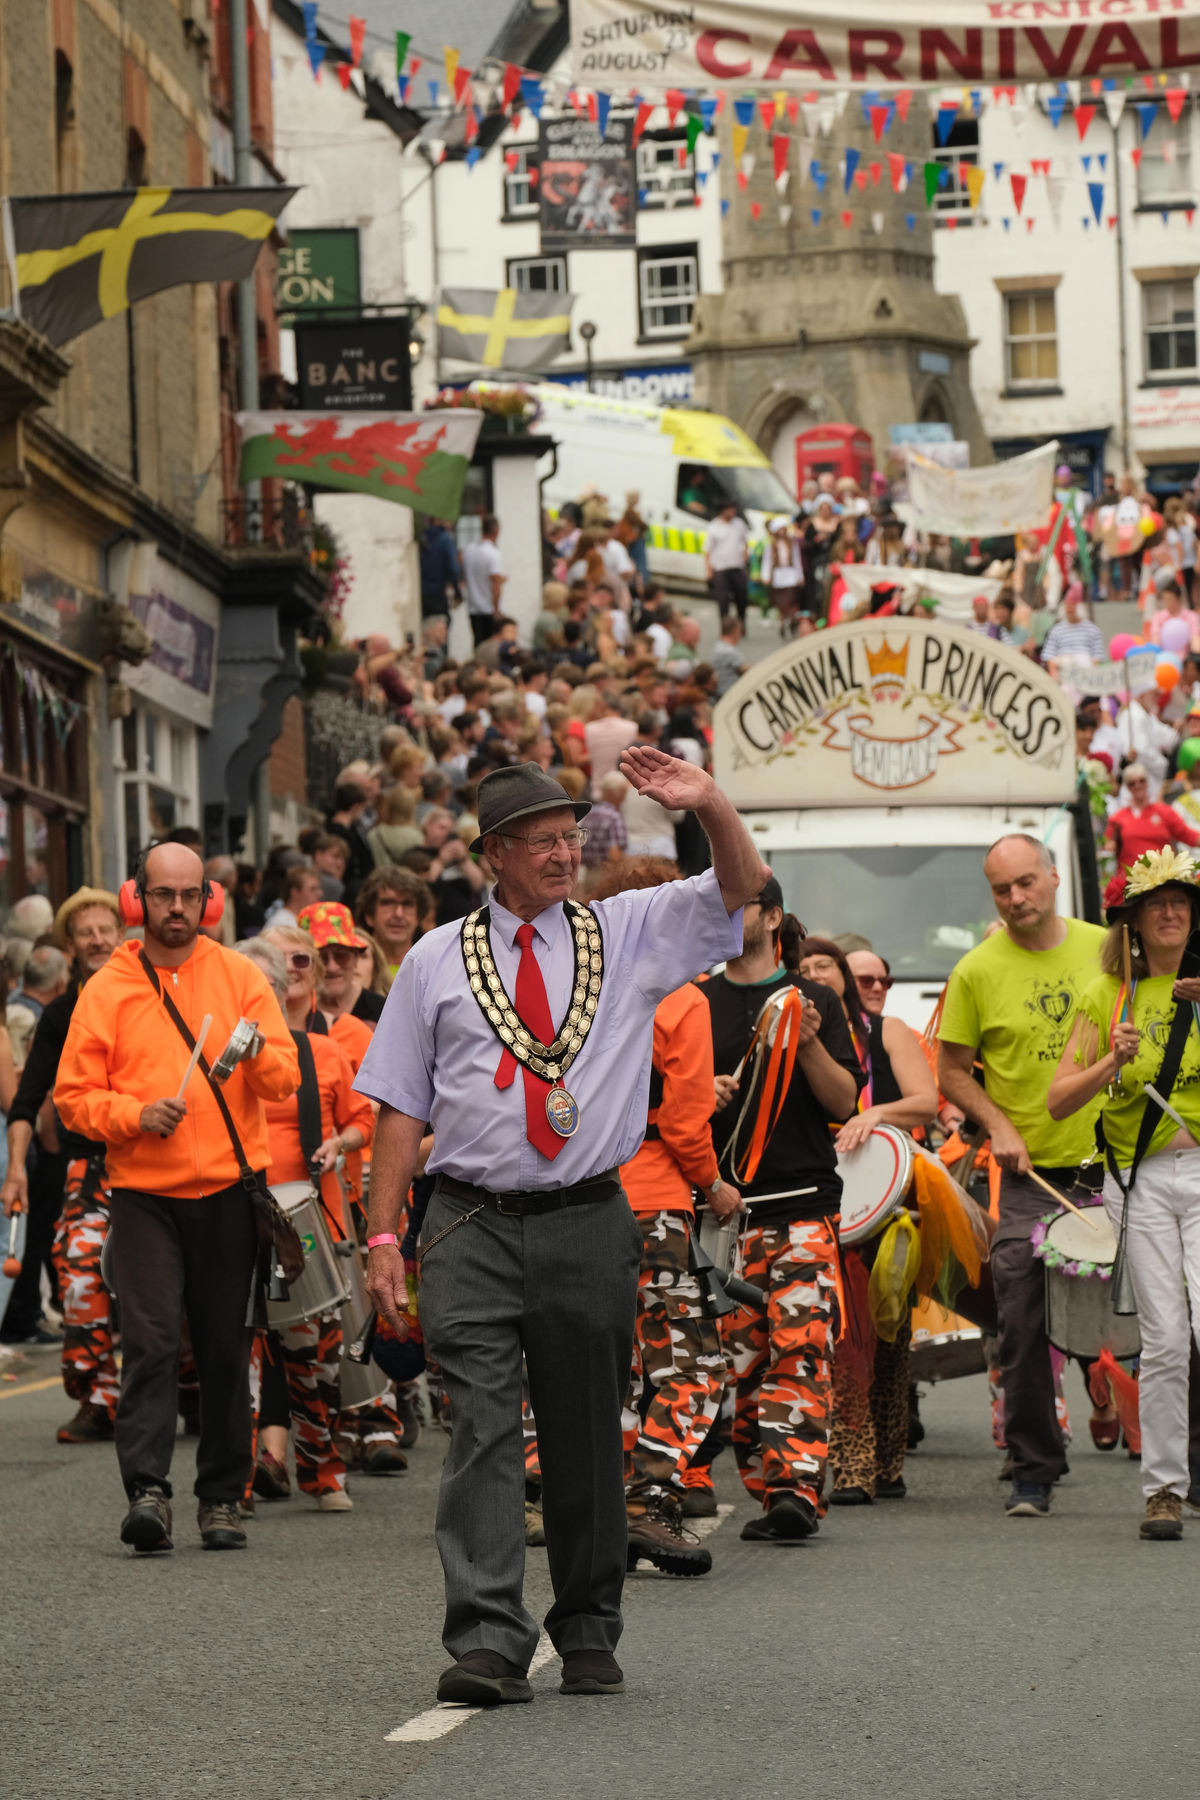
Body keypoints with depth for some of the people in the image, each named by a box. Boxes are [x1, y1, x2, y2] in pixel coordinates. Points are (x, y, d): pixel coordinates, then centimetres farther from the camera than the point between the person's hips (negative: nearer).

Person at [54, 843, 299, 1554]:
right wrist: (136, 1114, -14)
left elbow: (286, 1078, 1)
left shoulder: (241, 977, 7)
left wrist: (258, 1054, -22)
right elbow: (74, 1094, 4)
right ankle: (148, 1489, -19)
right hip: (145, 1194, -1)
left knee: (226, 1348, 5)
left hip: (229, 1190, 1)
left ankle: (223, 1496, 13)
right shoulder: (107, 989, 5)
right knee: (149, 1340, -14)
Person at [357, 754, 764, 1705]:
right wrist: (383, 1237, 1)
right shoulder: (438, 960, 8)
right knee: (484, 1428, -10)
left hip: (589, 1224, 1)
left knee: (586, 1433, 7)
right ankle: (487, 1641, -14)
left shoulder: (629, 934, 9)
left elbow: (743, 885, 2)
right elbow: (402, 1108, 7)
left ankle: (589, 1636, 18)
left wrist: (710, 804, -18)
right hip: (473, 1227, -1)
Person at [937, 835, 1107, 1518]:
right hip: (1030, 1177, -1)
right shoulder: (977, 972, -1)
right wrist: (999, 1125, -8)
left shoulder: (1105, 949, 4)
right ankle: (1035, 1469, 7)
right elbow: (953, 1070, 6)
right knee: (1025, 1326, -4)